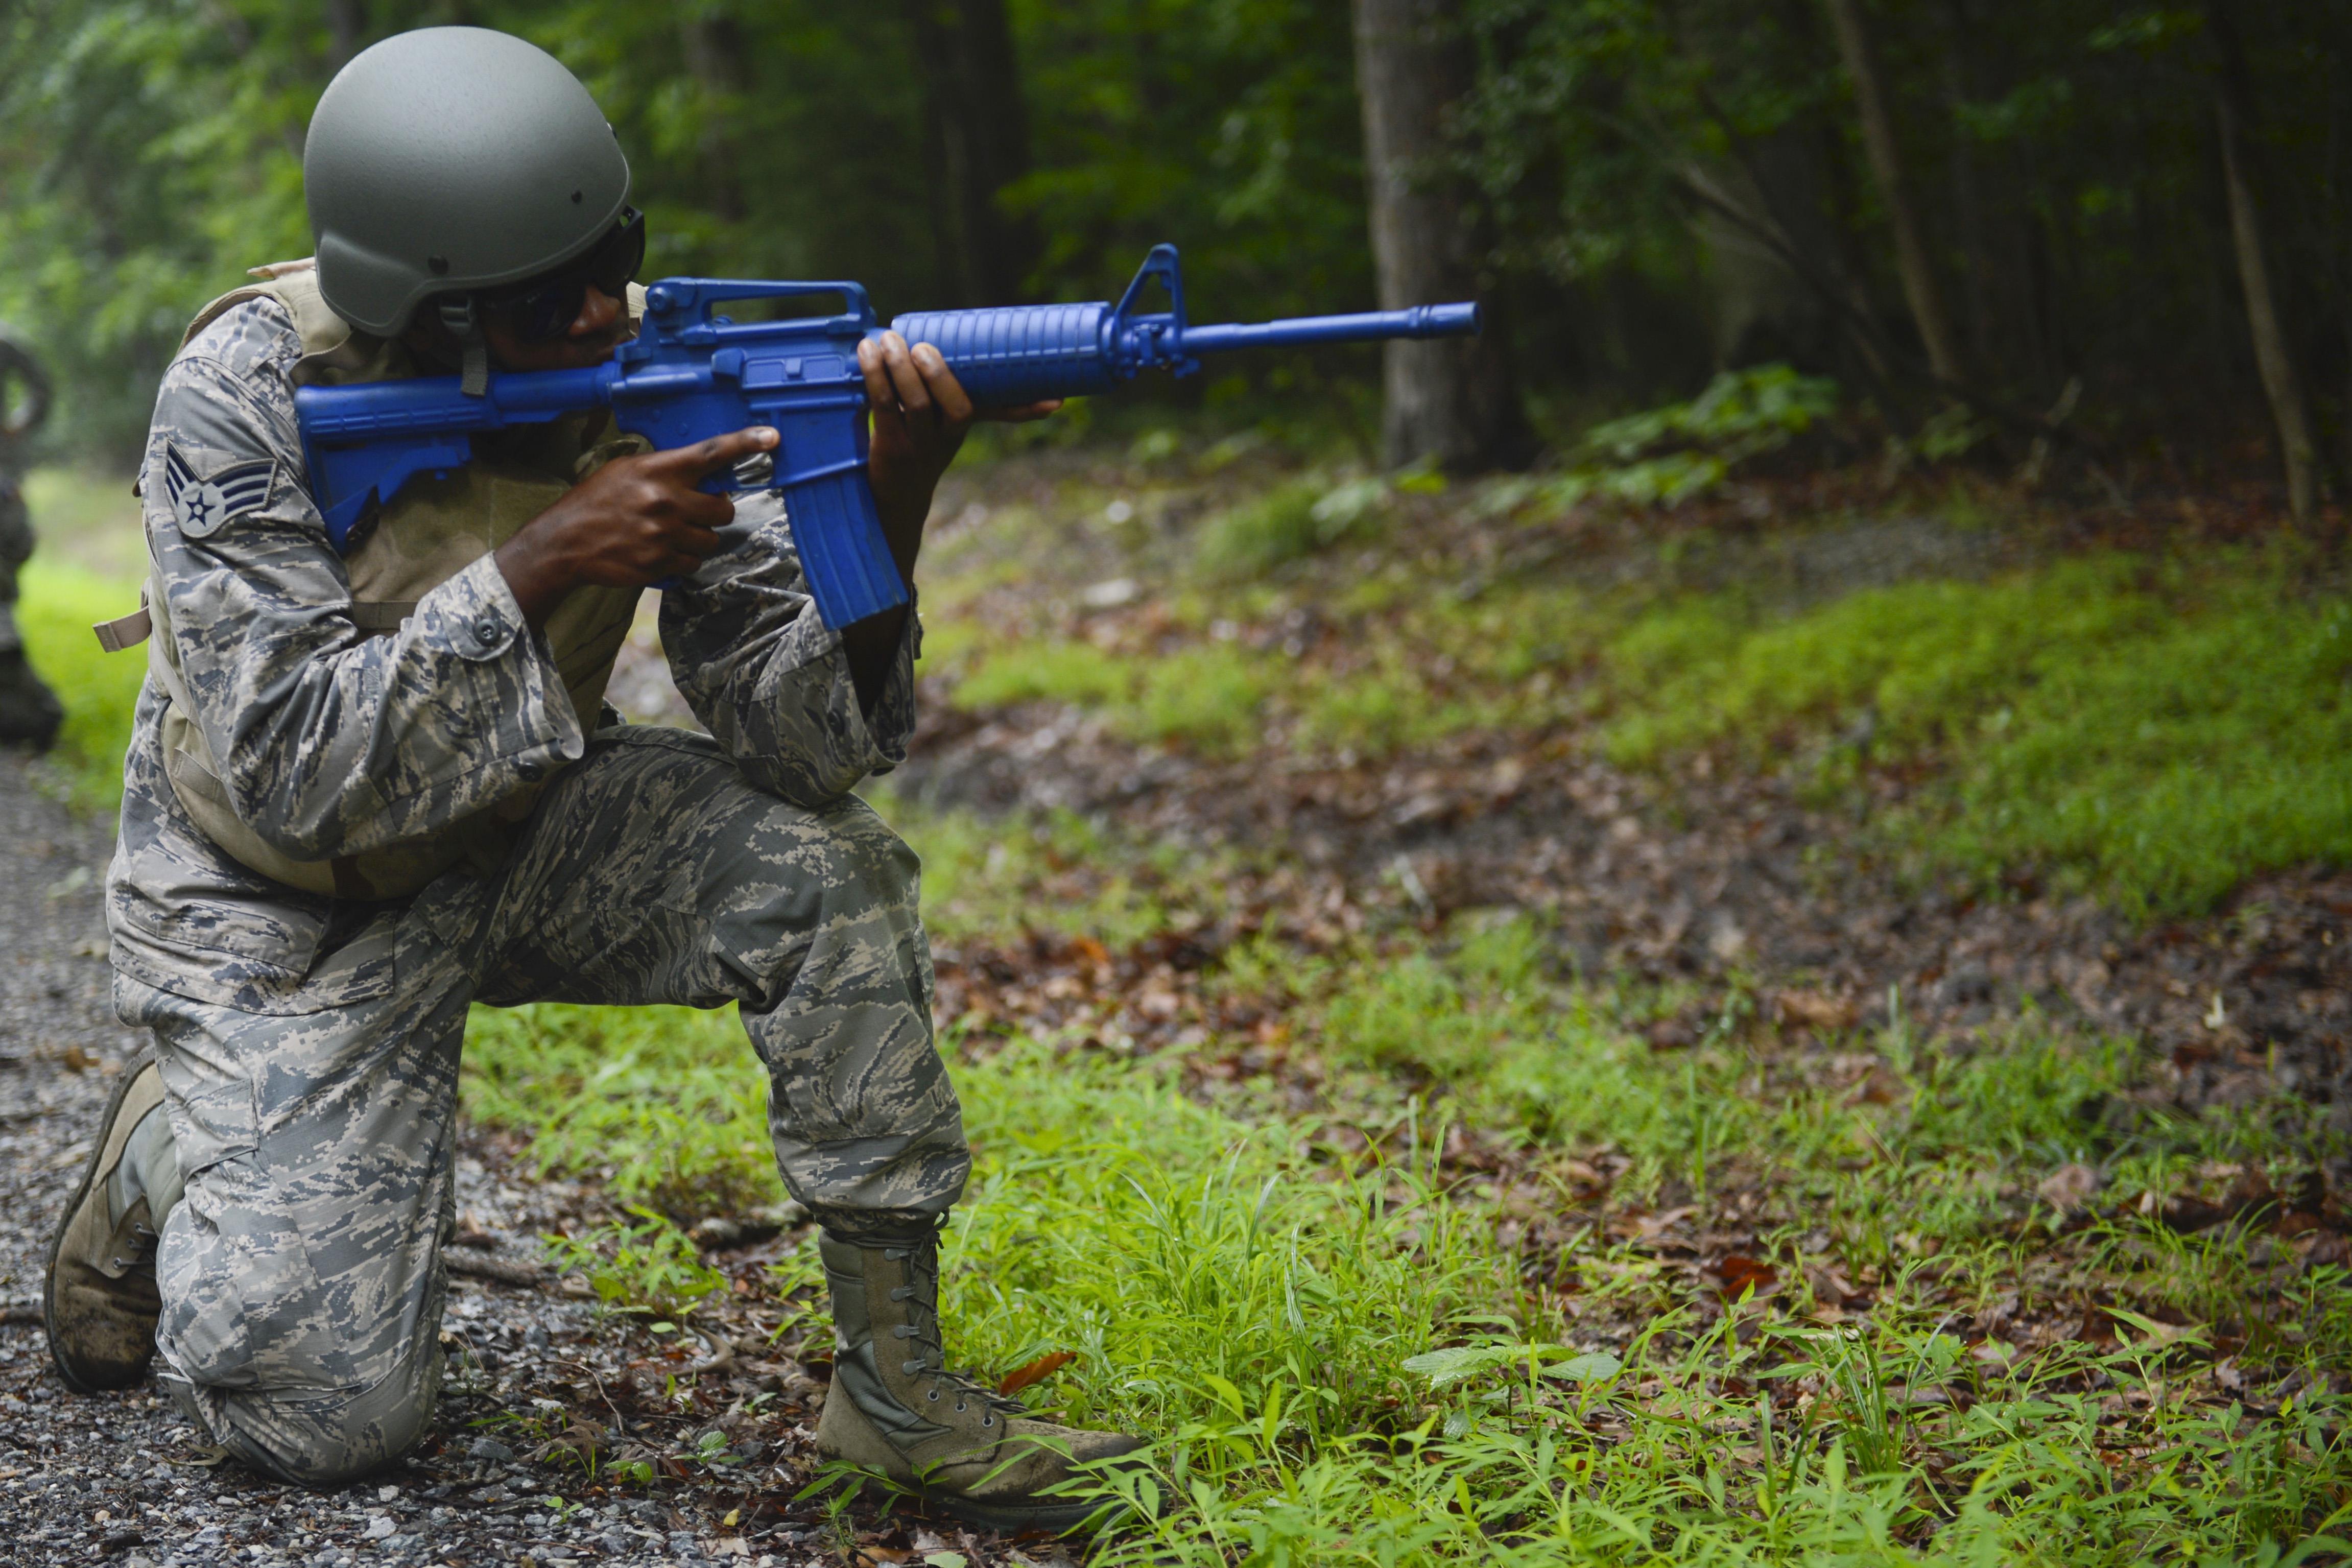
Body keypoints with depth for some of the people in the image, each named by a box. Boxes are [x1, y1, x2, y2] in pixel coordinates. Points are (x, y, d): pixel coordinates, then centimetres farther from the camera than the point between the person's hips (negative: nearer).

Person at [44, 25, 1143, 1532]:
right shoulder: (251, 391, -24)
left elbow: (796, 734, -21)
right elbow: (293, 773, -30)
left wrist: (892, 503, -39)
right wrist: (543, 565, -37)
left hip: (527, 834, 4)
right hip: (288, 901, -3)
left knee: (824, 864, -24)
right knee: (325, 1412, -14)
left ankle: (898, 1388, -12)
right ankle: (164, 1157, 19)